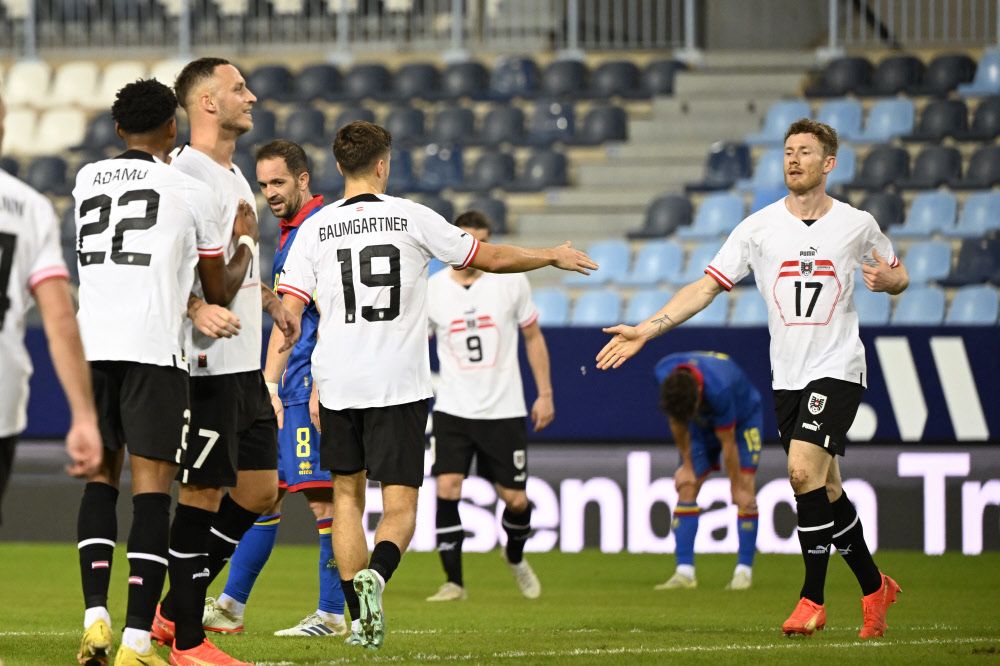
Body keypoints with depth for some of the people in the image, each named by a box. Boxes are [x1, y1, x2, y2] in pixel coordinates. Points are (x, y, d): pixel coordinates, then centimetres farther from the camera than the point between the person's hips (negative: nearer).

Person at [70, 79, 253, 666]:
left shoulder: (87, 181, 15)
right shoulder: (191, 192, 4)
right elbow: (220, 293, 14)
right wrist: (245, 244, 33)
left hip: (91, 345, 4)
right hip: (154, 347, -4)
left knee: (100, 475, 15)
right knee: (152, 486, -3)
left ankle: (96, 617, 1)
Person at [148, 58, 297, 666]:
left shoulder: (235, 175, 18)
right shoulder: (183, 171, -13)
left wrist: (269, 301, 36)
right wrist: (197, 308, -35)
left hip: (246, 365, 10)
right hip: (208, 364, -10)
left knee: (260, 489, 11)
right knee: (203, 493, -6)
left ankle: (175, 610, 20)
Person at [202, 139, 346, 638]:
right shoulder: (290, 233, 19)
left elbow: (328, 316, -17)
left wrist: (319, 387, -22)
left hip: (310, 386, -10)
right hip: (288, 389, 10)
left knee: (322, 496, -7)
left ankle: (332, 614, -4)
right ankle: (230, 607, 13)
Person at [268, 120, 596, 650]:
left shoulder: (315, 229, 2)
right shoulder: (412, 218, -1)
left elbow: (289, 311, -4)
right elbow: (493, 259, 7)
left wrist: (270, 382, -2)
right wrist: (554, 258, 22)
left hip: (338, 385, 2)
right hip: (400, 383, -2)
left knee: (347, 495, 17)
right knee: (399, 506, 1)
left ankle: (360, 620, 12)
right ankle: (375, 575, -30)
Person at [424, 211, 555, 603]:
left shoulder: (511, 282, -2)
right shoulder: (431, 291, -2)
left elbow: (533, 337, 9)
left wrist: (545, 394, 6)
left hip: (504, 410, 0)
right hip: (452, 409, 0)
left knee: (515, 499, 3)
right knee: (447, 489, -16)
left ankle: (515, 557, 36)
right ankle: (454, 582, -7)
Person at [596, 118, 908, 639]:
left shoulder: (858, 225, 0)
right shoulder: (759, 228, 2)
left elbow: (897, 276, 15)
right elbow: (706, 287, 1)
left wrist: (888, 279, -11)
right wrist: (644, 331, -7)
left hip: (837, 370, -3)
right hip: (787, 378, 3)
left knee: (804, 471, -20)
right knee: (825, 489, 7)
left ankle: (813, 599, -9)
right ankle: (874, 588, 24)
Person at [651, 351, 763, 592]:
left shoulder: (719, 389, -43)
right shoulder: (664, 374, -29)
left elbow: (728, 445, -29)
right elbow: (678, 422, -9)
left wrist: (737, 489, -18)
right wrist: (686, 466, -4)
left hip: (743, 417, -4)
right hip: (704, 423, 4)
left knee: (745, 489, -16)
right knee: (686, 489, -8)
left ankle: (744, 570, -10)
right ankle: (685, 572, -9)